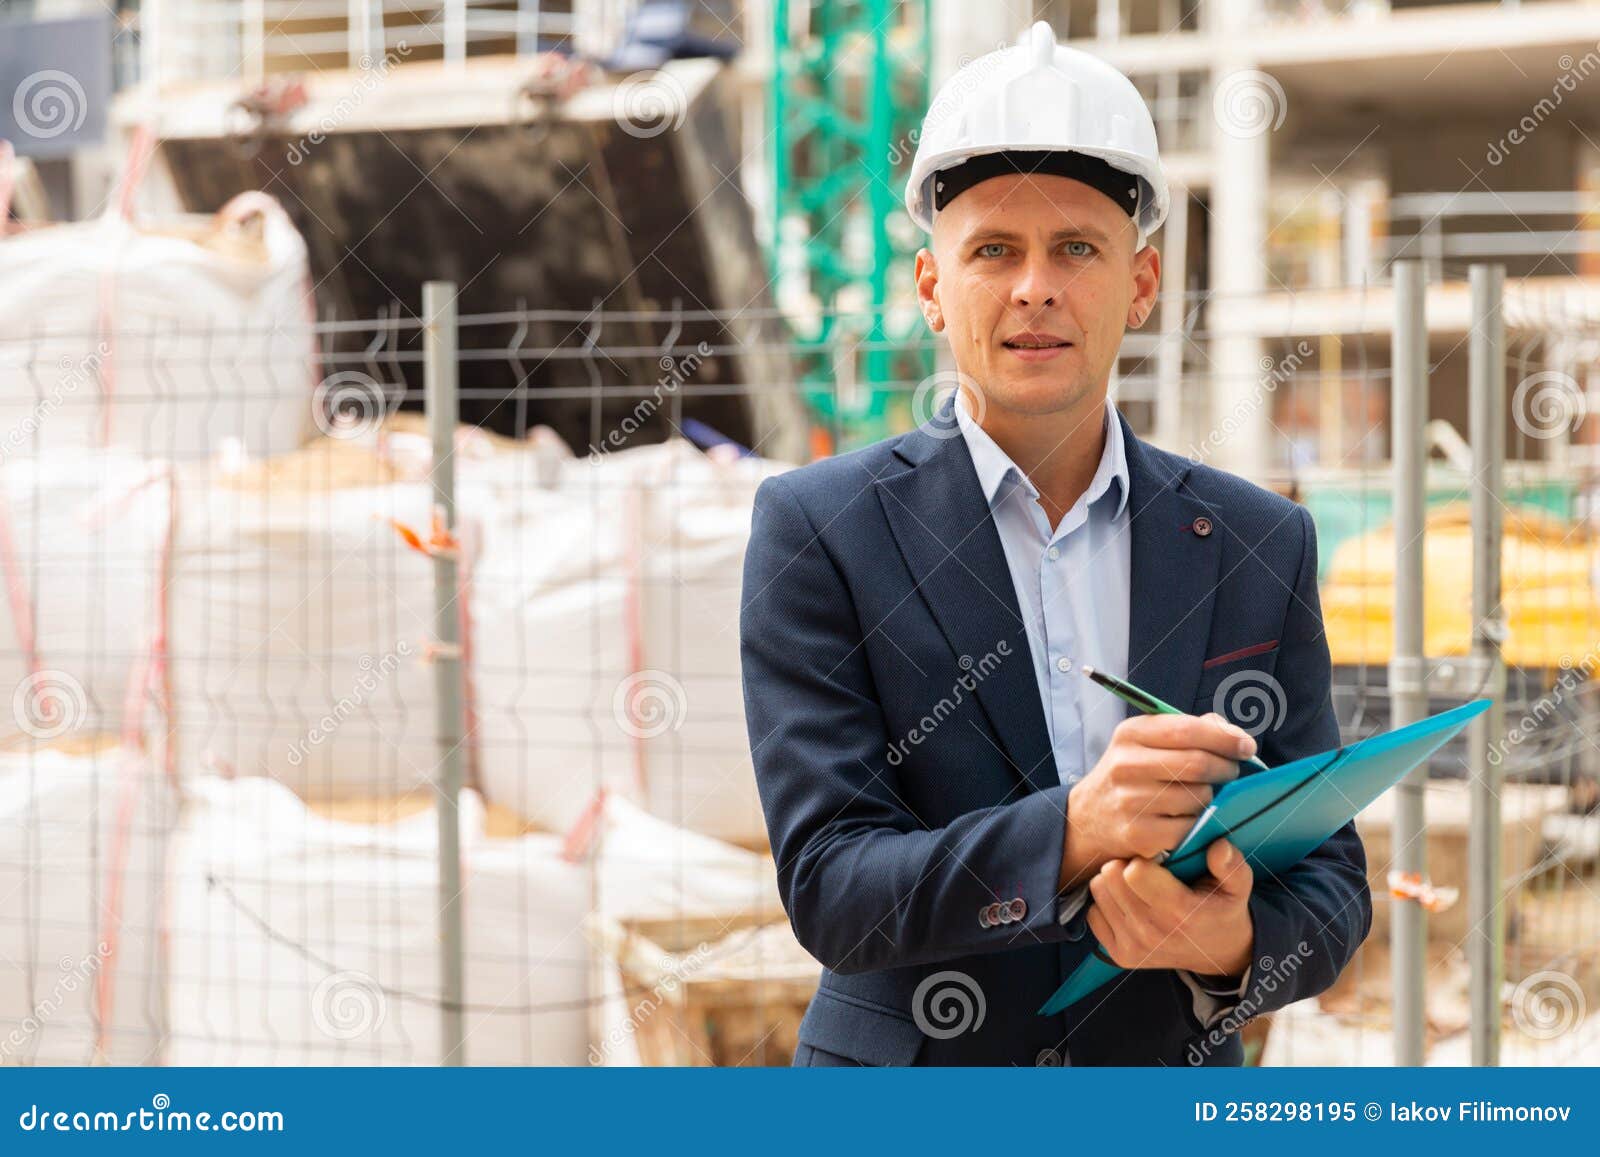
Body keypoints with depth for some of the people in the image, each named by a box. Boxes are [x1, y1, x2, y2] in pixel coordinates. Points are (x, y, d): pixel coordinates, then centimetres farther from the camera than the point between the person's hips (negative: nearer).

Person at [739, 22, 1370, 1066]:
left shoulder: (1262, 546, 1)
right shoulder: (817, 530, -8)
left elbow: (1329, 877, 1)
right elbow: (827, 886, -14)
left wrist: (1236, 943, -20)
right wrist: (1071, 832, -30)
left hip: (1178, 1097, 2)